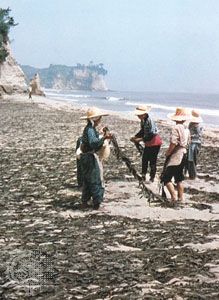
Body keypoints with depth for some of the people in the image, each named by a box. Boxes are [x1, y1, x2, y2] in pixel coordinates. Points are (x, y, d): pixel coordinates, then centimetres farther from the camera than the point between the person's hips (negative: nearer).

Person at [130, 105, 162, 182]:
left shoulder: (150, 121, -25)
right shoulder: (143, 121, 2)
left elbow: (151, 135, -28)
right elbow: (142, 131, 14)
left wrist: (140, 139, -26)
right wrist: (135, 137, 1)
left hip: (155, 143, -9)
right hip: (148, 144, 9)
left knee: (152, 161, -1)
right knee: (144, 160, 12)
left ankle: (152, 178, 7)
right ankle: (143, 176, 22)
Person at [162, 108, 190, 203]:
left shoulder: (176, 128, -15)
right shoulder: (186, 130, 9)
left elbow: (173, 143, -22)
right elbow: (186, 143, 13)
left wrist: (168, 152, -7)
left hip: (176, 156, -8)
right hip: (183, 154, 8)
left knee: (166, 178, -7)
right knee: (179, 179, 17)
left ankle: (174, 196, -17)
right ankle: (180, 197, 20)